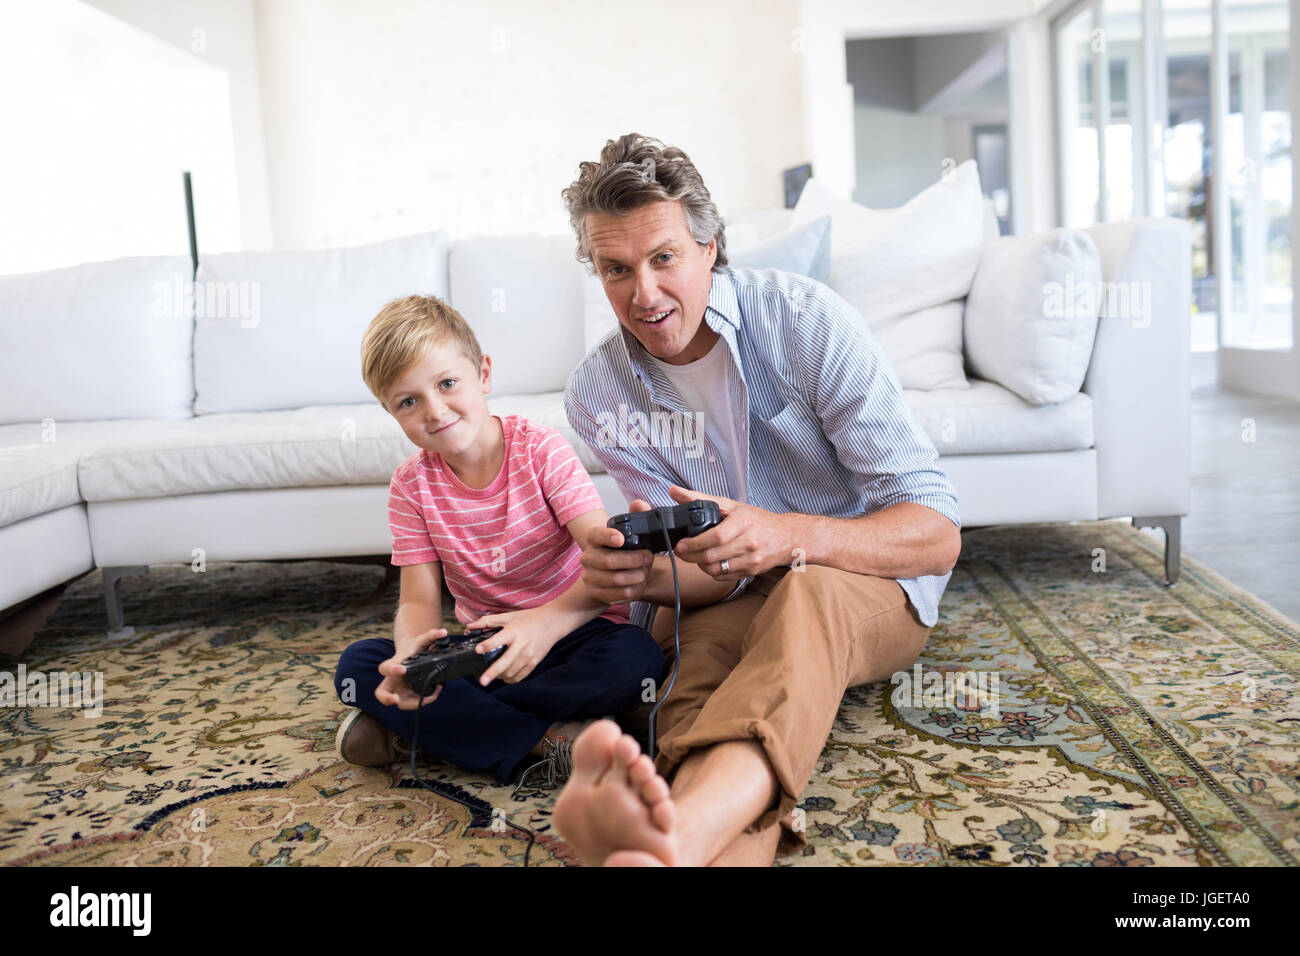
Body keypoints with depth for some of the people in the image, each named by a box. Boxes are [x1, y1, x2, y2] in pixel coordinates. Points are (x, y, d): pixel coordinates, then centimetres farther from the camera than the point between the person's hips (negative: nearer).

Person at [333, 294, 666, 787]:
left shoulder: (540, 450, -14)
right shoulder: (412, 485, -3)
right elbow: (419, 599, -7)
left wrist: (550, 620, -43)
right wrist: (412, 652, -33)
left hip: (572, 631, -2)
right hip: (483, 644, 3)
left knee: (637, 656, -35)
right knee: (357, 664, -17)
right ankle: (546, 741, -25)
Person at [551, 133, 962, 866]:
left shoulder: (807, 321, -17)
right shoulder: (598, 396, -6)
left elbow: (938, 535, -20)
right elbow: (706, 572, -5)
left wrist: (786, 536, -39)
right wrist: (647, 576, -30)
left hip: (872, 582, -2)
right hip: (735, 600, 3)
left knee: (805, 594, -40)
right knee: (703, 667, -35)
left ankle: (678, 831, -66)